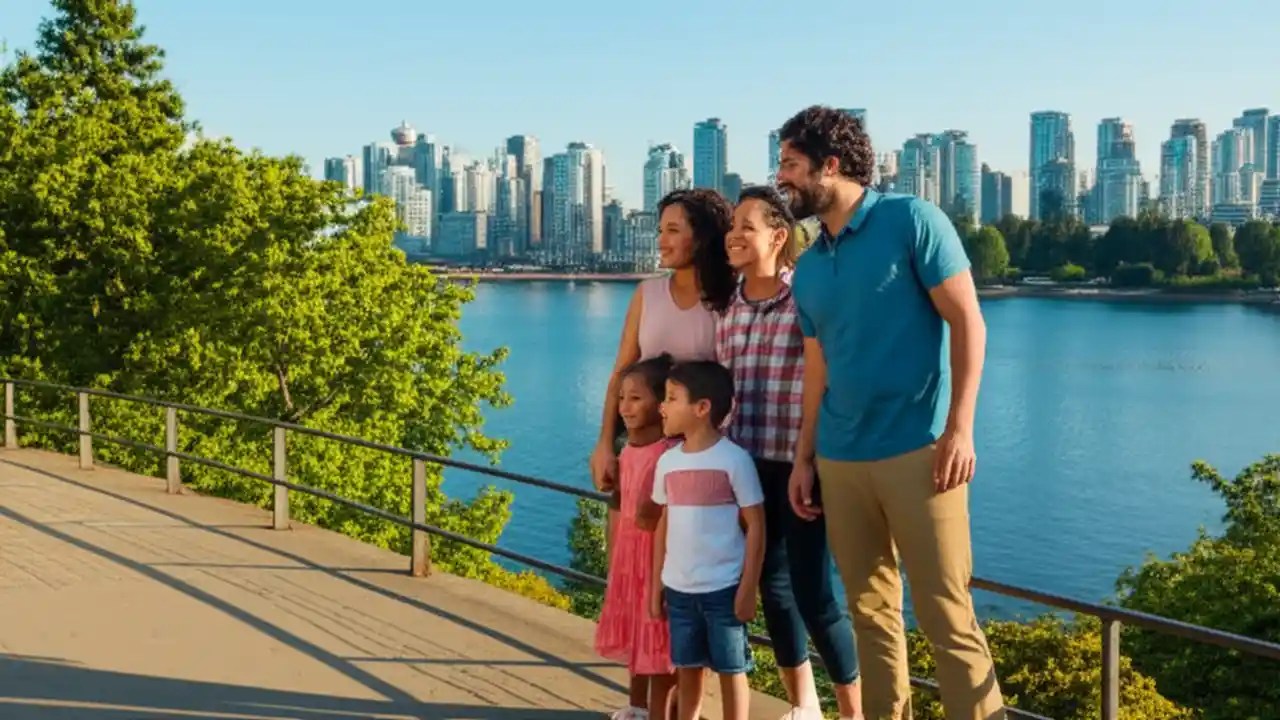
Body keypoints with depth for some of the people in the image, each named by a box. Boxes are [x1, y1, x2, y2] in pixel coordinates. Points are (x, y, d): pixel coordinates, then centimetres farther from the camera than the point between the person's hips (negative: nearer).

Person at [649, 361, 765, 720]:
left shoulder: (734, 459, -12)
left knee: (731, 669, 8)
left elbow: (755, 525, -9)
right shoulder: (668, 461, 5)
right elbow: (664, 524, 11)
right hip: (679, 588, 5)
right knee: (687, 668, 15)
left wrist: (748, 587, -11)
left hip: (724, 588, -5)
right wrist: (657, 585, 11)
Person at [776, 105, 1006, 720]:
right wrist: (803, 456, 12)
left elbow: (968, 323, -7)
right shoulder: (808, 269, 13)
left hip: (917, 450, -6)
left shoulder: (912, 220, -4)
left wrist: (959, 428, -14)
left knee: (945, 613, -5)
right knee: (871, 610, 11)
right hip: (840, 460, 6)